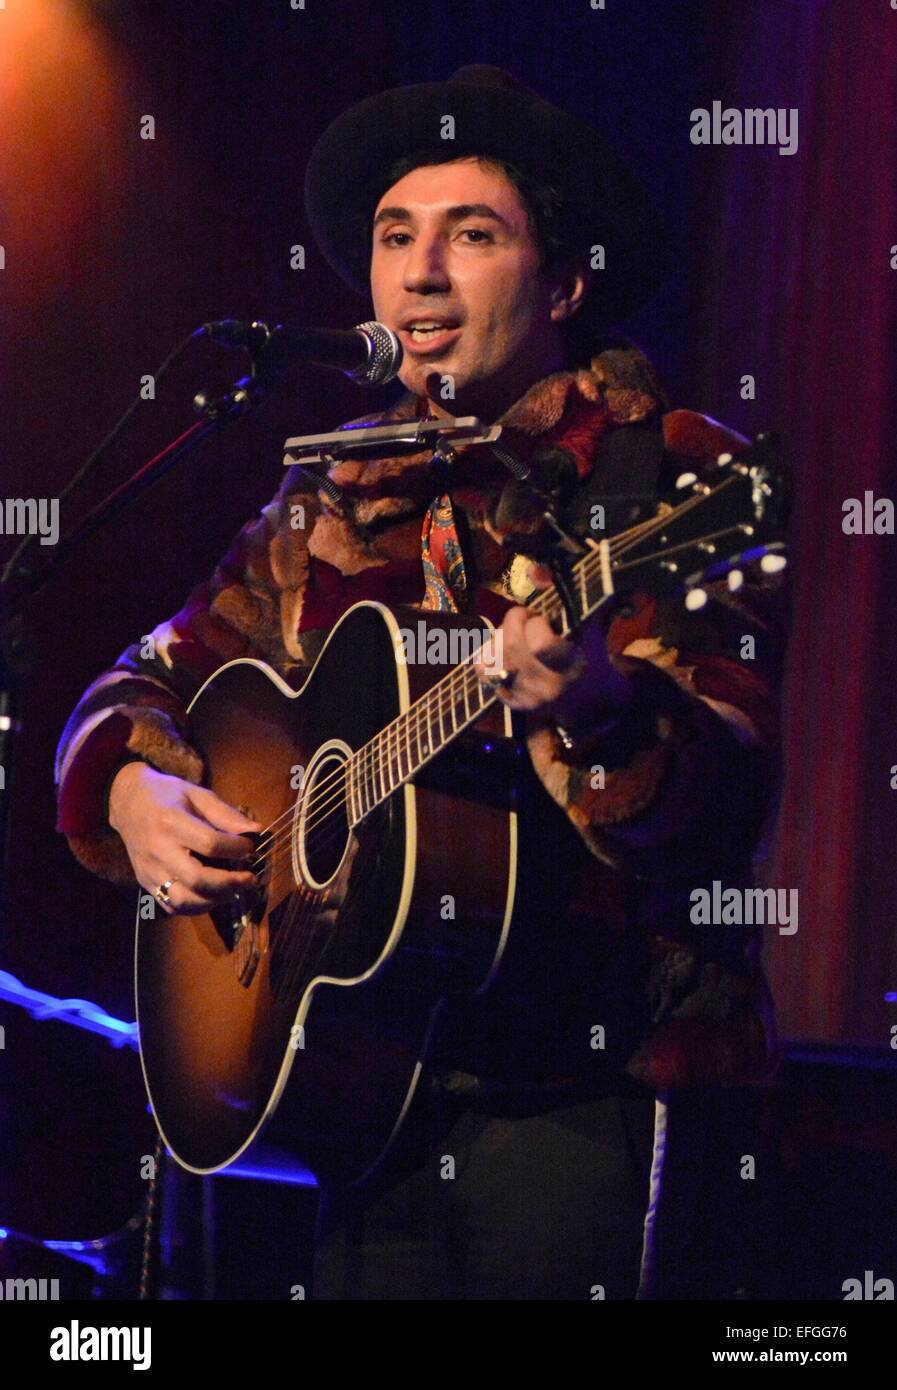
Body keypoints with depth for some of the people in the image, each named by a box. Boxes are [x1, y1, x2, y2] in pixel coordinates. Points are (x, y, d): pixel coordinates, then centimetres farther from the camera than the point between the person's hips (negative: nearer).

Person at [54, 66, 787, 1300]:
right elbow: (154, 679, 20)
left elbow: (728, 804, -16)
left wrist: (601, 711, -37)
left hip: (589, 1091, -5)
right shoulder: (334, 502, 12)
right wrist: (132, 790, -2)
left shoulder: (672, 474, -5)